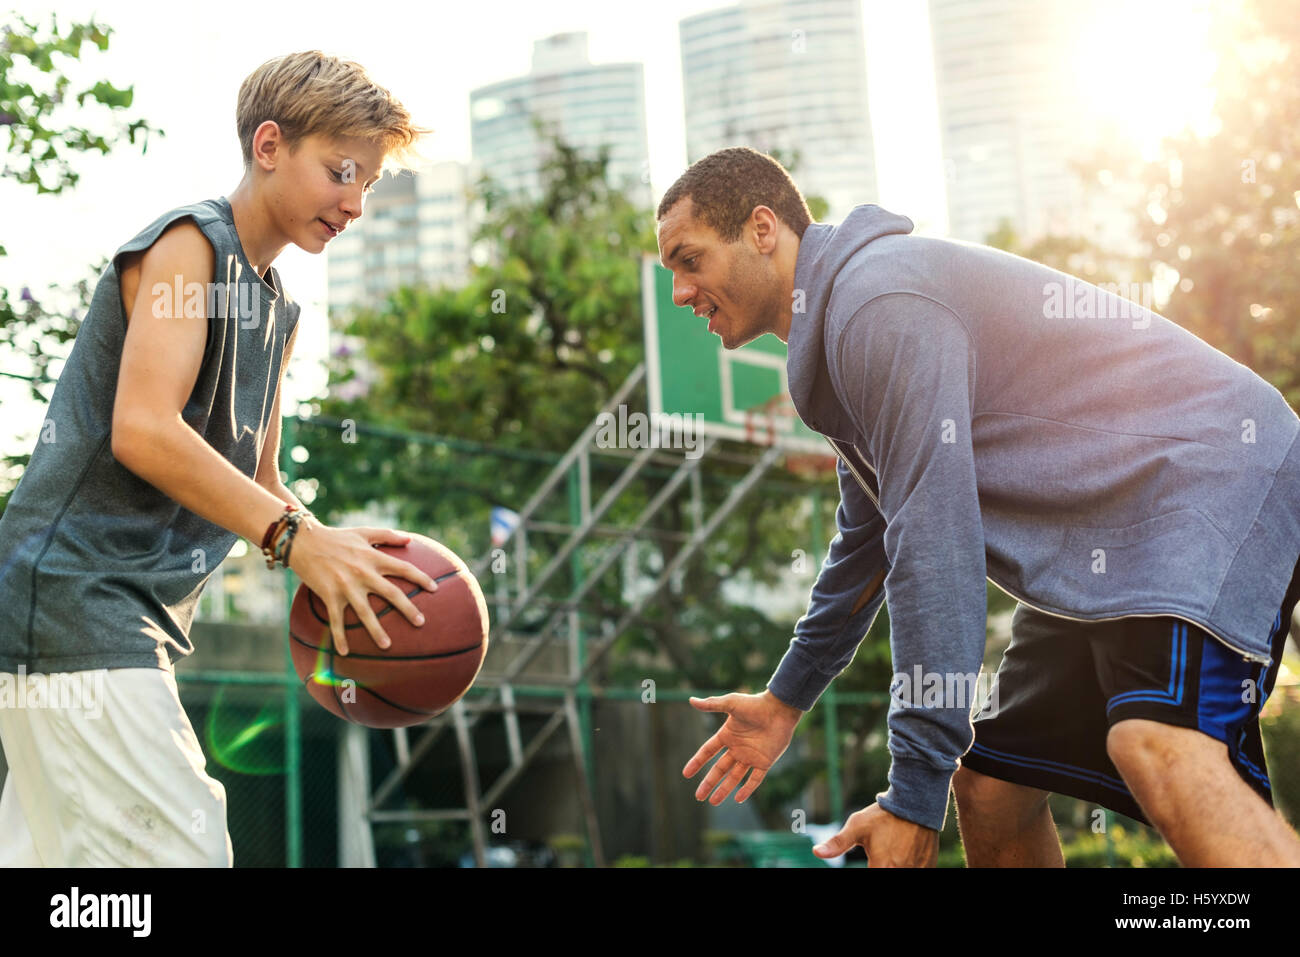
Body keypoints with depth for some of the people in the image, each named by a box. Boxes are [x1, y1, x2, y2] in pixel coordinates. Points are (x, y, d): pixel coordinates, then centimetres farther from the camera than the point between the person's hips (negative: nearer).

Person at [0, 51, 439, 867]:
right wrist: (296, 540, -27)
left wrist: (330, 549, 1)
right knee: (180, 851, -14)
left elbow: (256, 481, 22)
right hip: (76, 596, -10)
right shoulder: (188, 243, -8)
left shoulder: (277, 310, 19)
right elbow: (143, 431, -22)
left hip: (134, 619, 10)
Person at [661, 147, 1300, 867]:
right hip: (1101, 545, 10)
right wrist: (787, 698, 31)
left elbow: (933, 544, -24)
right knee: (990, 787, 8)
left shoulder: (879, 298, -18)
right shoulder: (834, 327, 16)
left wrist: (915, 796, -22)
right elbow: (868, 539, 28)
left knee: (1160, 751, -34)